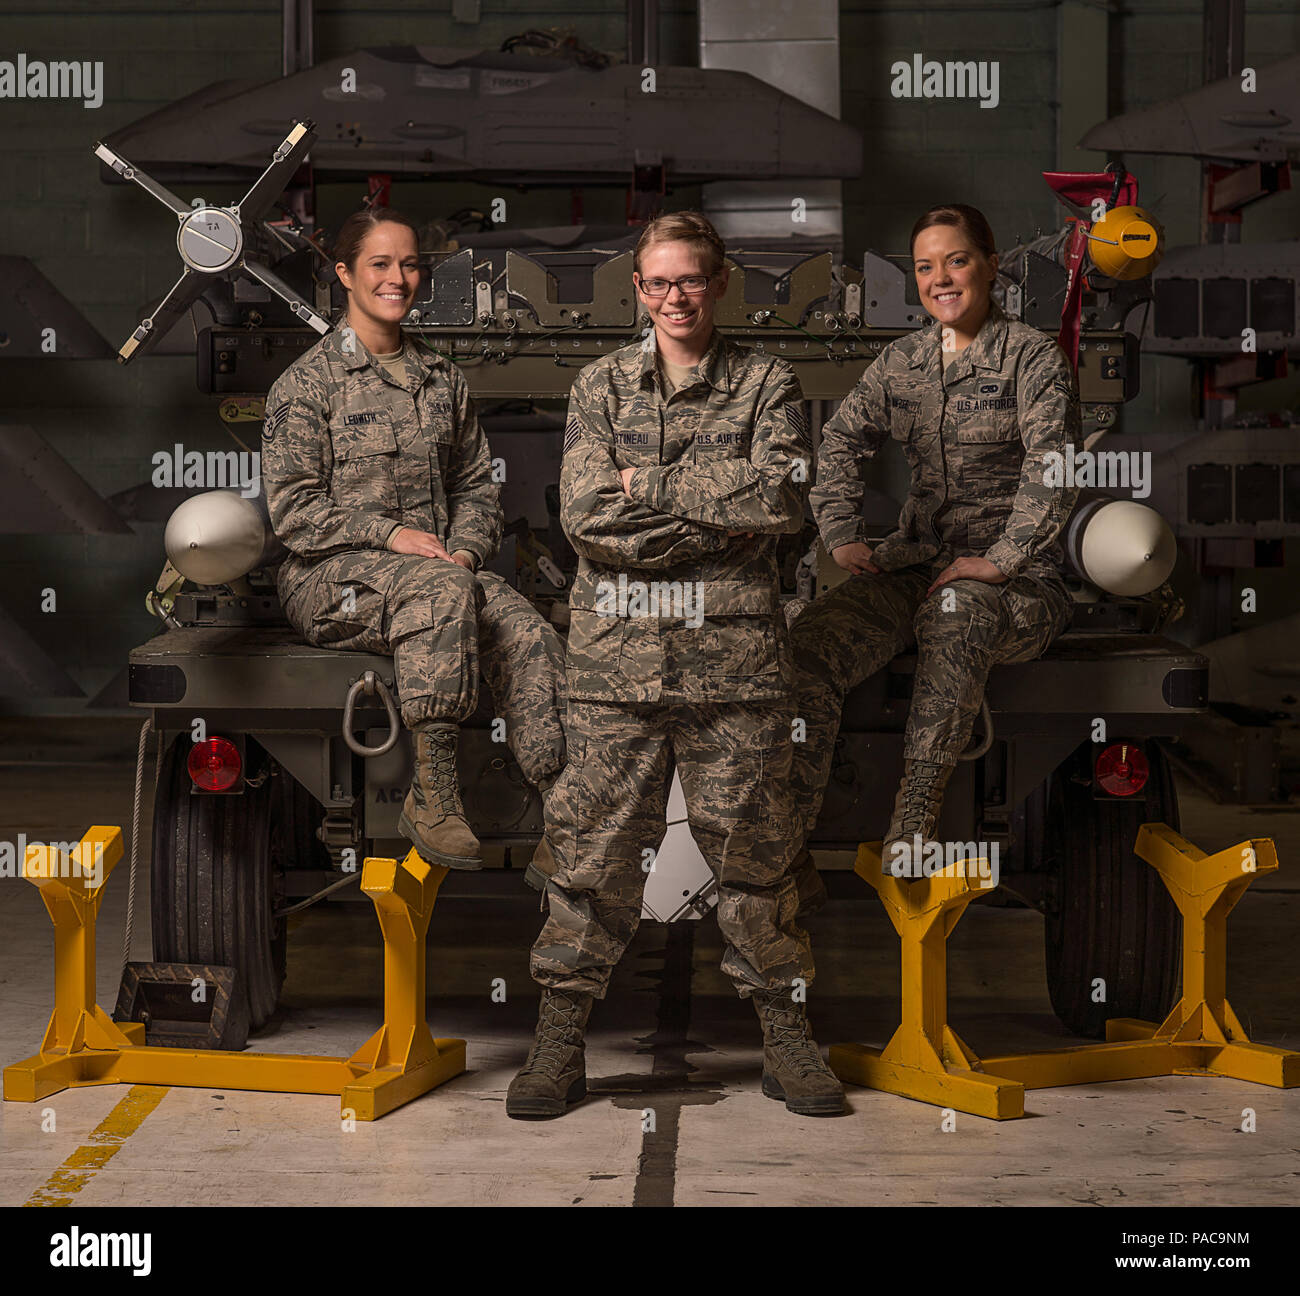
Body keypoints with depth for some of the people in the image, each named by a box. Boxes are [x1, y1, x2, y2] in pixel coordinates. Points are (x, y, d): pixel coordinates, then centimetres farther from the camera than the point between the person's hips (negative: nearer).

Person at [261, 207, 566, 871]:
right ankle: (430, 796, -33)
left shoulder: (442, 379, 17)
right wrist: (389, 533, -17)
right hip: (330, 579, -5)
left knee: (528, 633, -26)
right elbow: (293, 511, -6)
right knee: (442, 588, -38)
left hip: (439, 564, 5)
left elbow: (476, 487, 19)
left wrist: (467, 548, -2)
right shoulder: (306, 382, 0)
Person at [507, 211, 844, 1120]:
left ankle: (786, 1031, 17)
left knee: (753, 842, 5)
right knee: (598, 847, 2)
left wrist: (650, 486, -7)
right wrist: (721, 517, -8)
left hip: (734, 653, 0)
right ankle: (560, 1037, 11)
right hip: (617, 652, 1)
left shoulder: (768, 383, 8)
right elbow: (586, 517, -3)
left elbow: (782, 498, -9)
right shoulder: (602, 385, 11)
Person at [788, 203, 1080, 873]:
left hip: (1017, 575, -5)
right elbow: (840, 440, 18)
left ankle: (912, 825, -39)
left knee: (958, 613, -41)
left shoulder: (1032, 357, -2)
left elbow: (1054, 466, -13)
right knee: (808, 644, -23)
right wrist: (843, 535, 3)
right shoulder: (903, 359, 15)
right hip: (915, 561, 5)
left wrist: (1001, 560, -22)